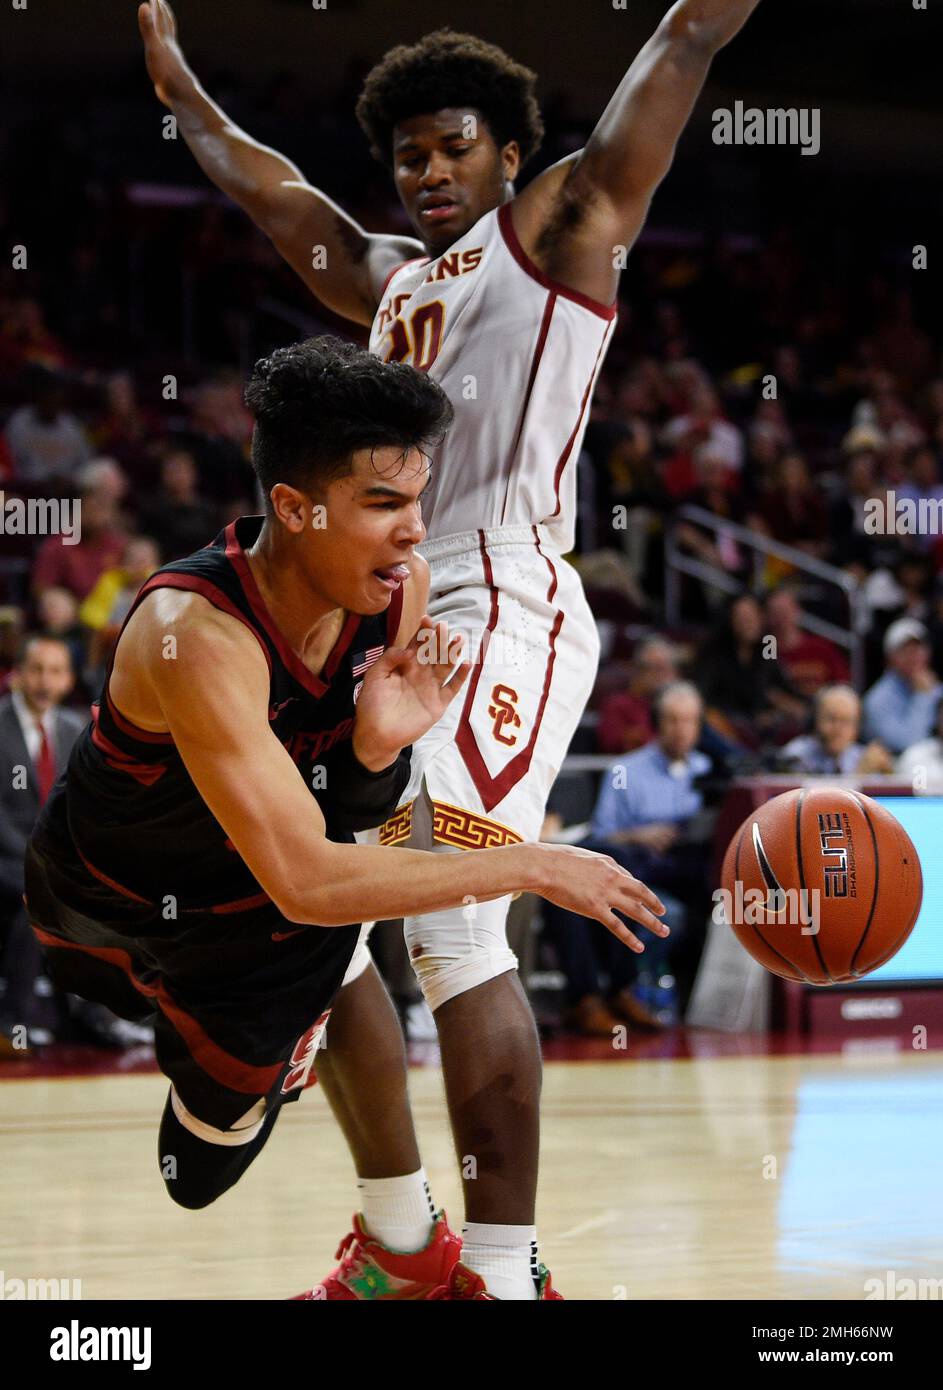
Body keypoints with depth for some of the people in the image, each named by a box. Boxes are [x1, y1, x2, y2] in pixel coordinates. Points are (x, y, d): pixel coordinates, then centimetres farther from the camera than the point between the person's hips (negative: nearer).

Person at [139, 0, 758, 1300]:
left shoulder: (560, 227, 6)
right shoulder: (389, 277, 26)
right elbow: (269, 189, 39)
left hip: (501, 607, -9)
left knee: (454, 925, -21)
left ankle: (504, 1268, -24)